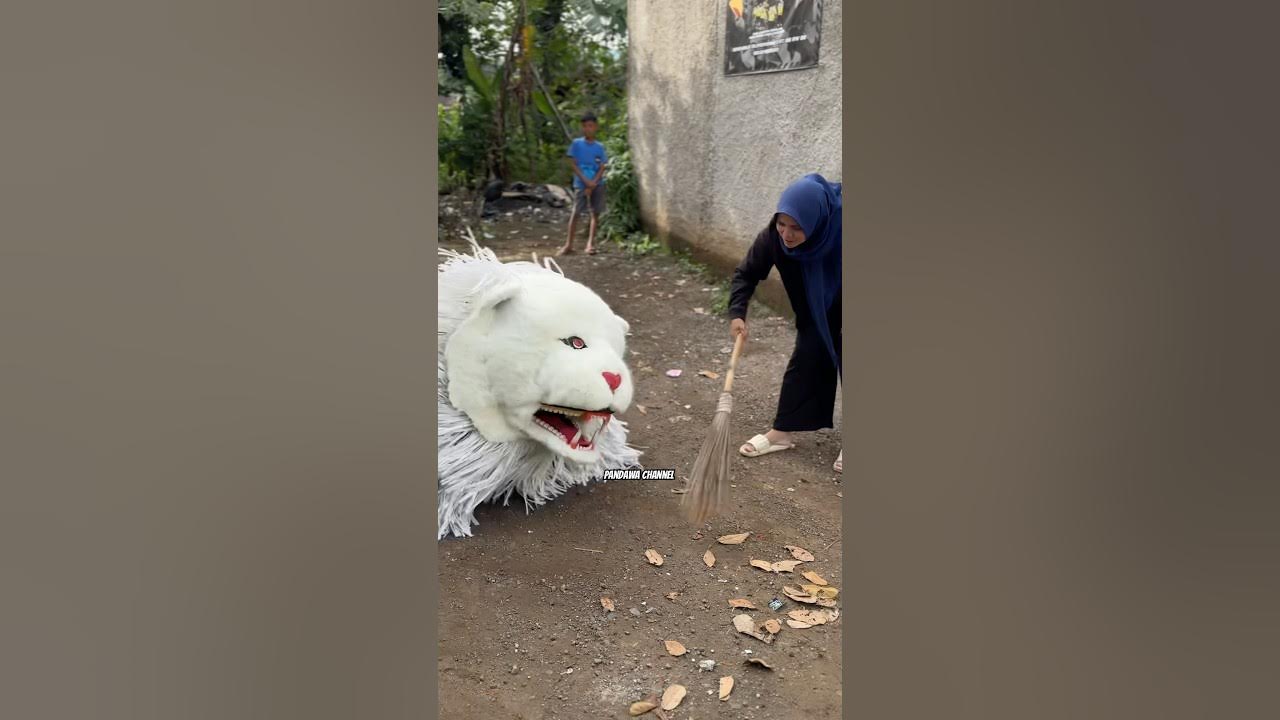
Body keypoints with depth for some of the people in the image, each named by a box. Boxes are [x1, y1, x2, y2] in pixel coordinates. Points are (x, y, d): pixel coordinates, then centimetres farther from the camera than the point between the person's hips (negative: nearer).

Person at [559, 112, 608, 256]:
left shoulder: (599, 147, 5)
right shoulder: (576, 144, 0)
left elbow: (602, 168, 2)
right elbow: (573, 164, -5)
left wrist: (593, 184, -11)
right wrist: (586, 181, -13)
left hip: (597, 184, 3)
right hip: (581, 184, -2)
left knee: (596, 213, 1)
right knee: (576, 213, -6)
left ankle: (591, 244, 8)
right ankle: (569, 244, -1)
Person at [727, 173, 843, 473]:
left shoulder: (838, 226, -40)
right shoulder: (773, 236, -29)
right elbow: (747, 273, -15)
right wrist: (737, 313, -27)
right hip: (815, 308, 4)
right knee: (805, 360, 5)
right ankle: (783, 432, 16)